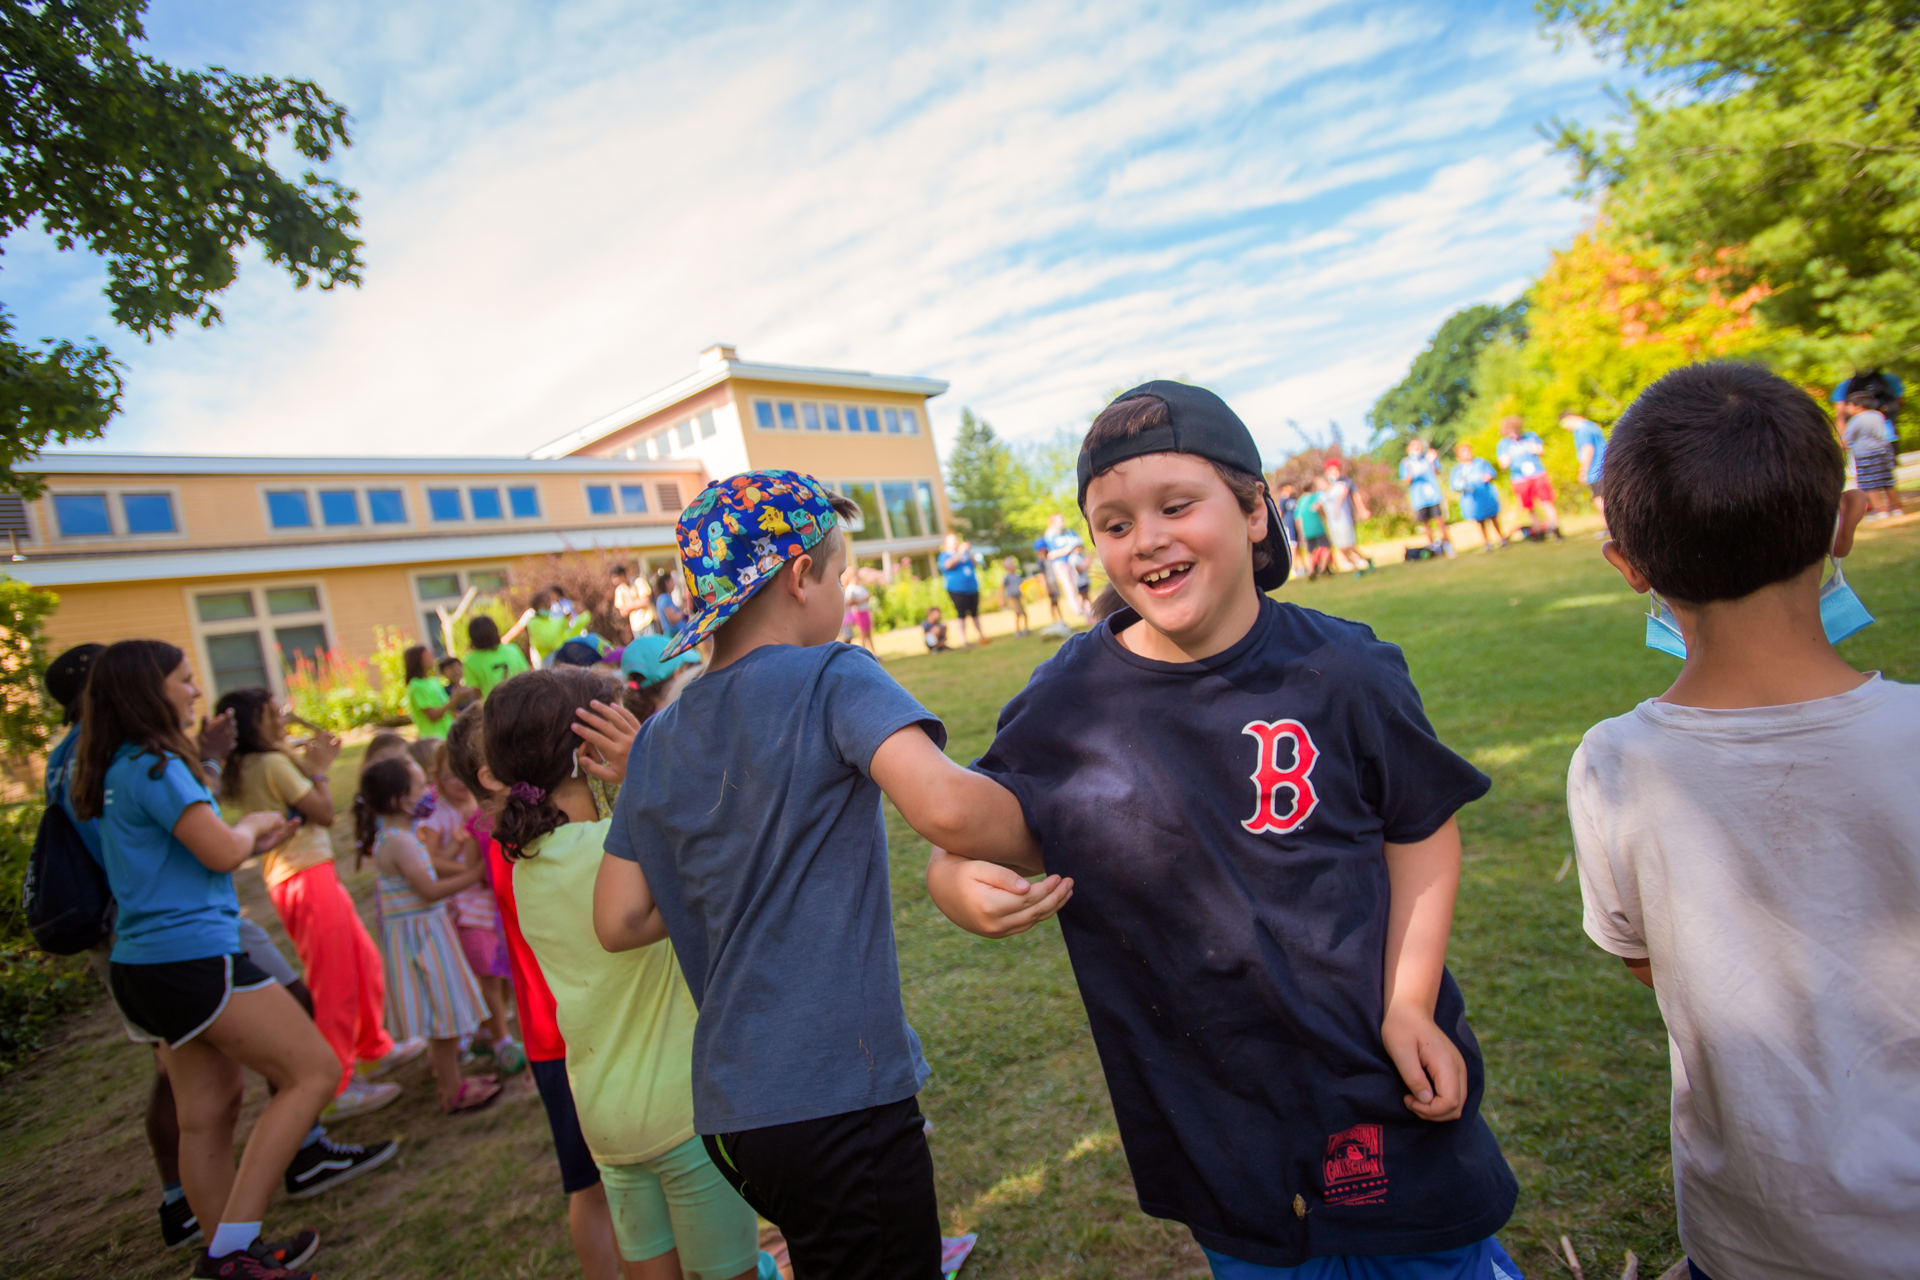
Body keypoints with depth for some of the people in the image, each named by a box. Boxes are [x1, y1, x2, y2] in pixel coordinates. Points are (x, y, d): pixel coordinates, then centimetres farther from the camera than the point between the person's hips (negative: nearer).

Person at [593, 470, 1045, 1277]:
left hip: (729, 1108, 7)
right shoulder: (831, 679, -14)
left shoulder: (658, 740, 6)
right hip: (834, 1100, -7)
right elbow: (943, 806, -30)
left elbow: (618, 923, 9)